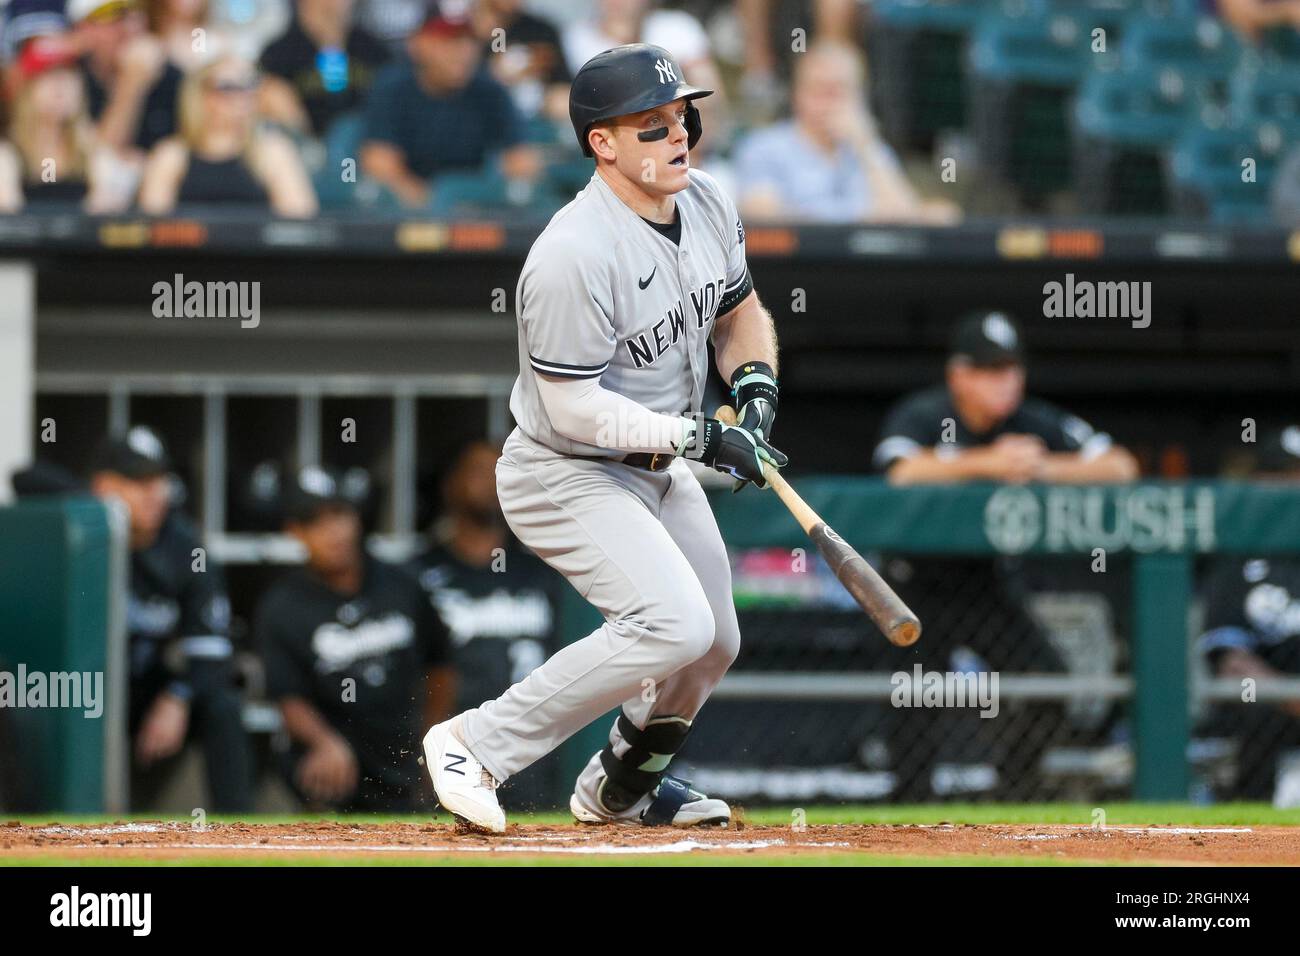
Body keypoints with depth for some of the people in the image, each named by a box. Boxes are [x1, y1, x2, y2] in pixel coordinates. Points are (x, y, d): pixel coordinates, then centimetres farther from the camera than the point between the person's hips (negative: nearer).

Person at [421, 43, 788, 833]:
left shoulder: (707, 205, -3)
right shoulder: (574, 256, -29)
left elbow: (741, 315, 14)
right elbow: (574, 410, -27)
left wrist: (756, 391, -5)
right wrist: (698, 437, -26)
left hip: (659, 471, 9)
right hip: (568, 477, -9)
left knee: (713, 646, 16)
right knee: (673, 625, -26)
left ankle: (623, 787, 42)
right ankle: (477, 745, -17)